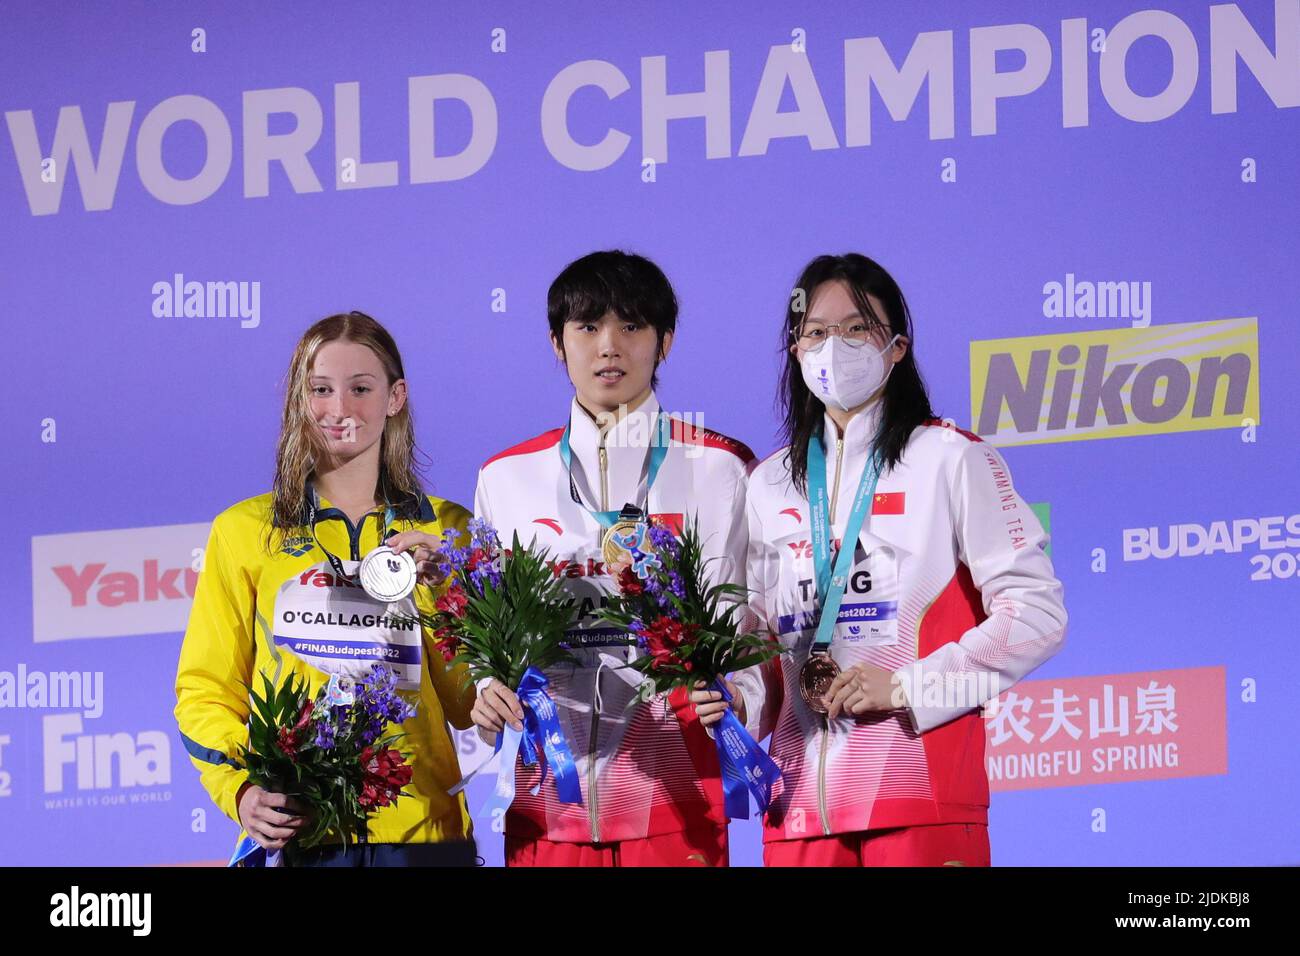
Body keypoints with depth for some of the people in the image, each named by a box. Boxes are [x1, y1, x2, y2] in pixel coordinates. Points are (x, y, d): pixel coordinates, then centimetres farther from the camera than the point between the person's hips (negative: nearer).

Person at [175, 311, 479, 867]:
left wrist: (444, 597, -9)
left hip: (421, 832, 1)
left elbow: (466, 708, 4)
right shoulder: (243, 532, 5)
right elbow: (207, 690, 5)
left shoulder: (447, 531, 8)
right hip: (290, 835, -1)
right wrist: (241, 790, -11)